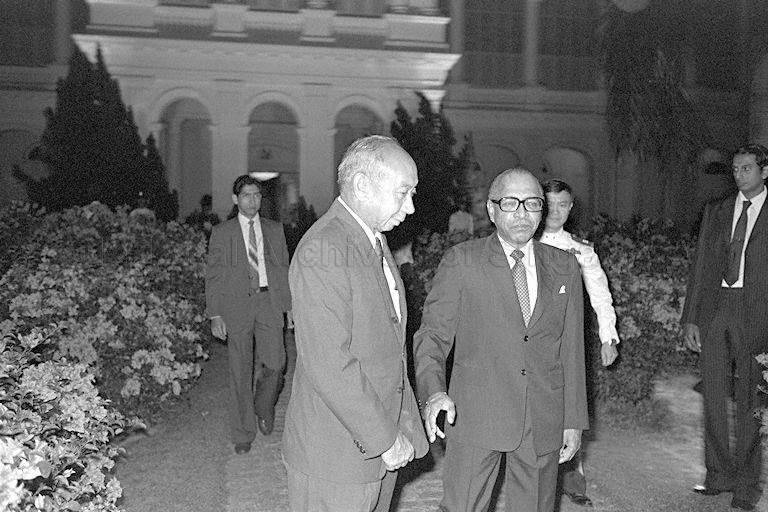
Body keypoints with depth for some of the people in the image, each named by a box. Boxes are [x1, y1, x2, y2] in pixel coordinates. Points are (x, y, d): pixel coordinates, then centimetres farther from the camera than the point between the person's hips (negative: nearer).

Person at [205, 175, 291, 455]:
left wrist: (290, 306, 7)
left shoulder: (274, 229, 13)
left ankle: (264, 408, 22)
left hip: (269, 301, 1)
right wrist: (215, 314, -4)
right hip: (236, 305, -1)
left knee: (274, 364, -9)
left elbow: (284, 269, 15)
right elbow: (213, 275, 4)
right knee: (240, 372, 2)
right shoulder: (222, 232, 6)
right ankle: (243, 434, 16)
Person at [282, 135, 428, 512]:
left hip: (379, 444, 9)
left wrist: (402, 427, 11)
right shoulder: (323, 252, -22)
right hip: (334, 458, -9)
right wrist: (385, 438, -17)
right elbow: (330, 367, -26)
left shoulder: (375, 241, 11)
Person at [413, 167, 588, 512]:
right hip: (475, 416, -3)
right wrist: (433, 392, -23)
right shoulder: (461, 261, -3)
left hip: (544, 424, 3)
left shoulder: (565, 267, 8)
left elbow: (571, 348, 10)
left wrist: (574, 420, 9)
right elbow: (433, 333, -6)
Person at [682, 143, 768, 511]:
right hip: (715, 308, 3)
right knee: (713, 396, 7)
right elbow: (700, 266, 11)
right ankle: (719, 475, 21)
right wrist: (690, 318, 5)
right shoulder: (716, 212, 13)